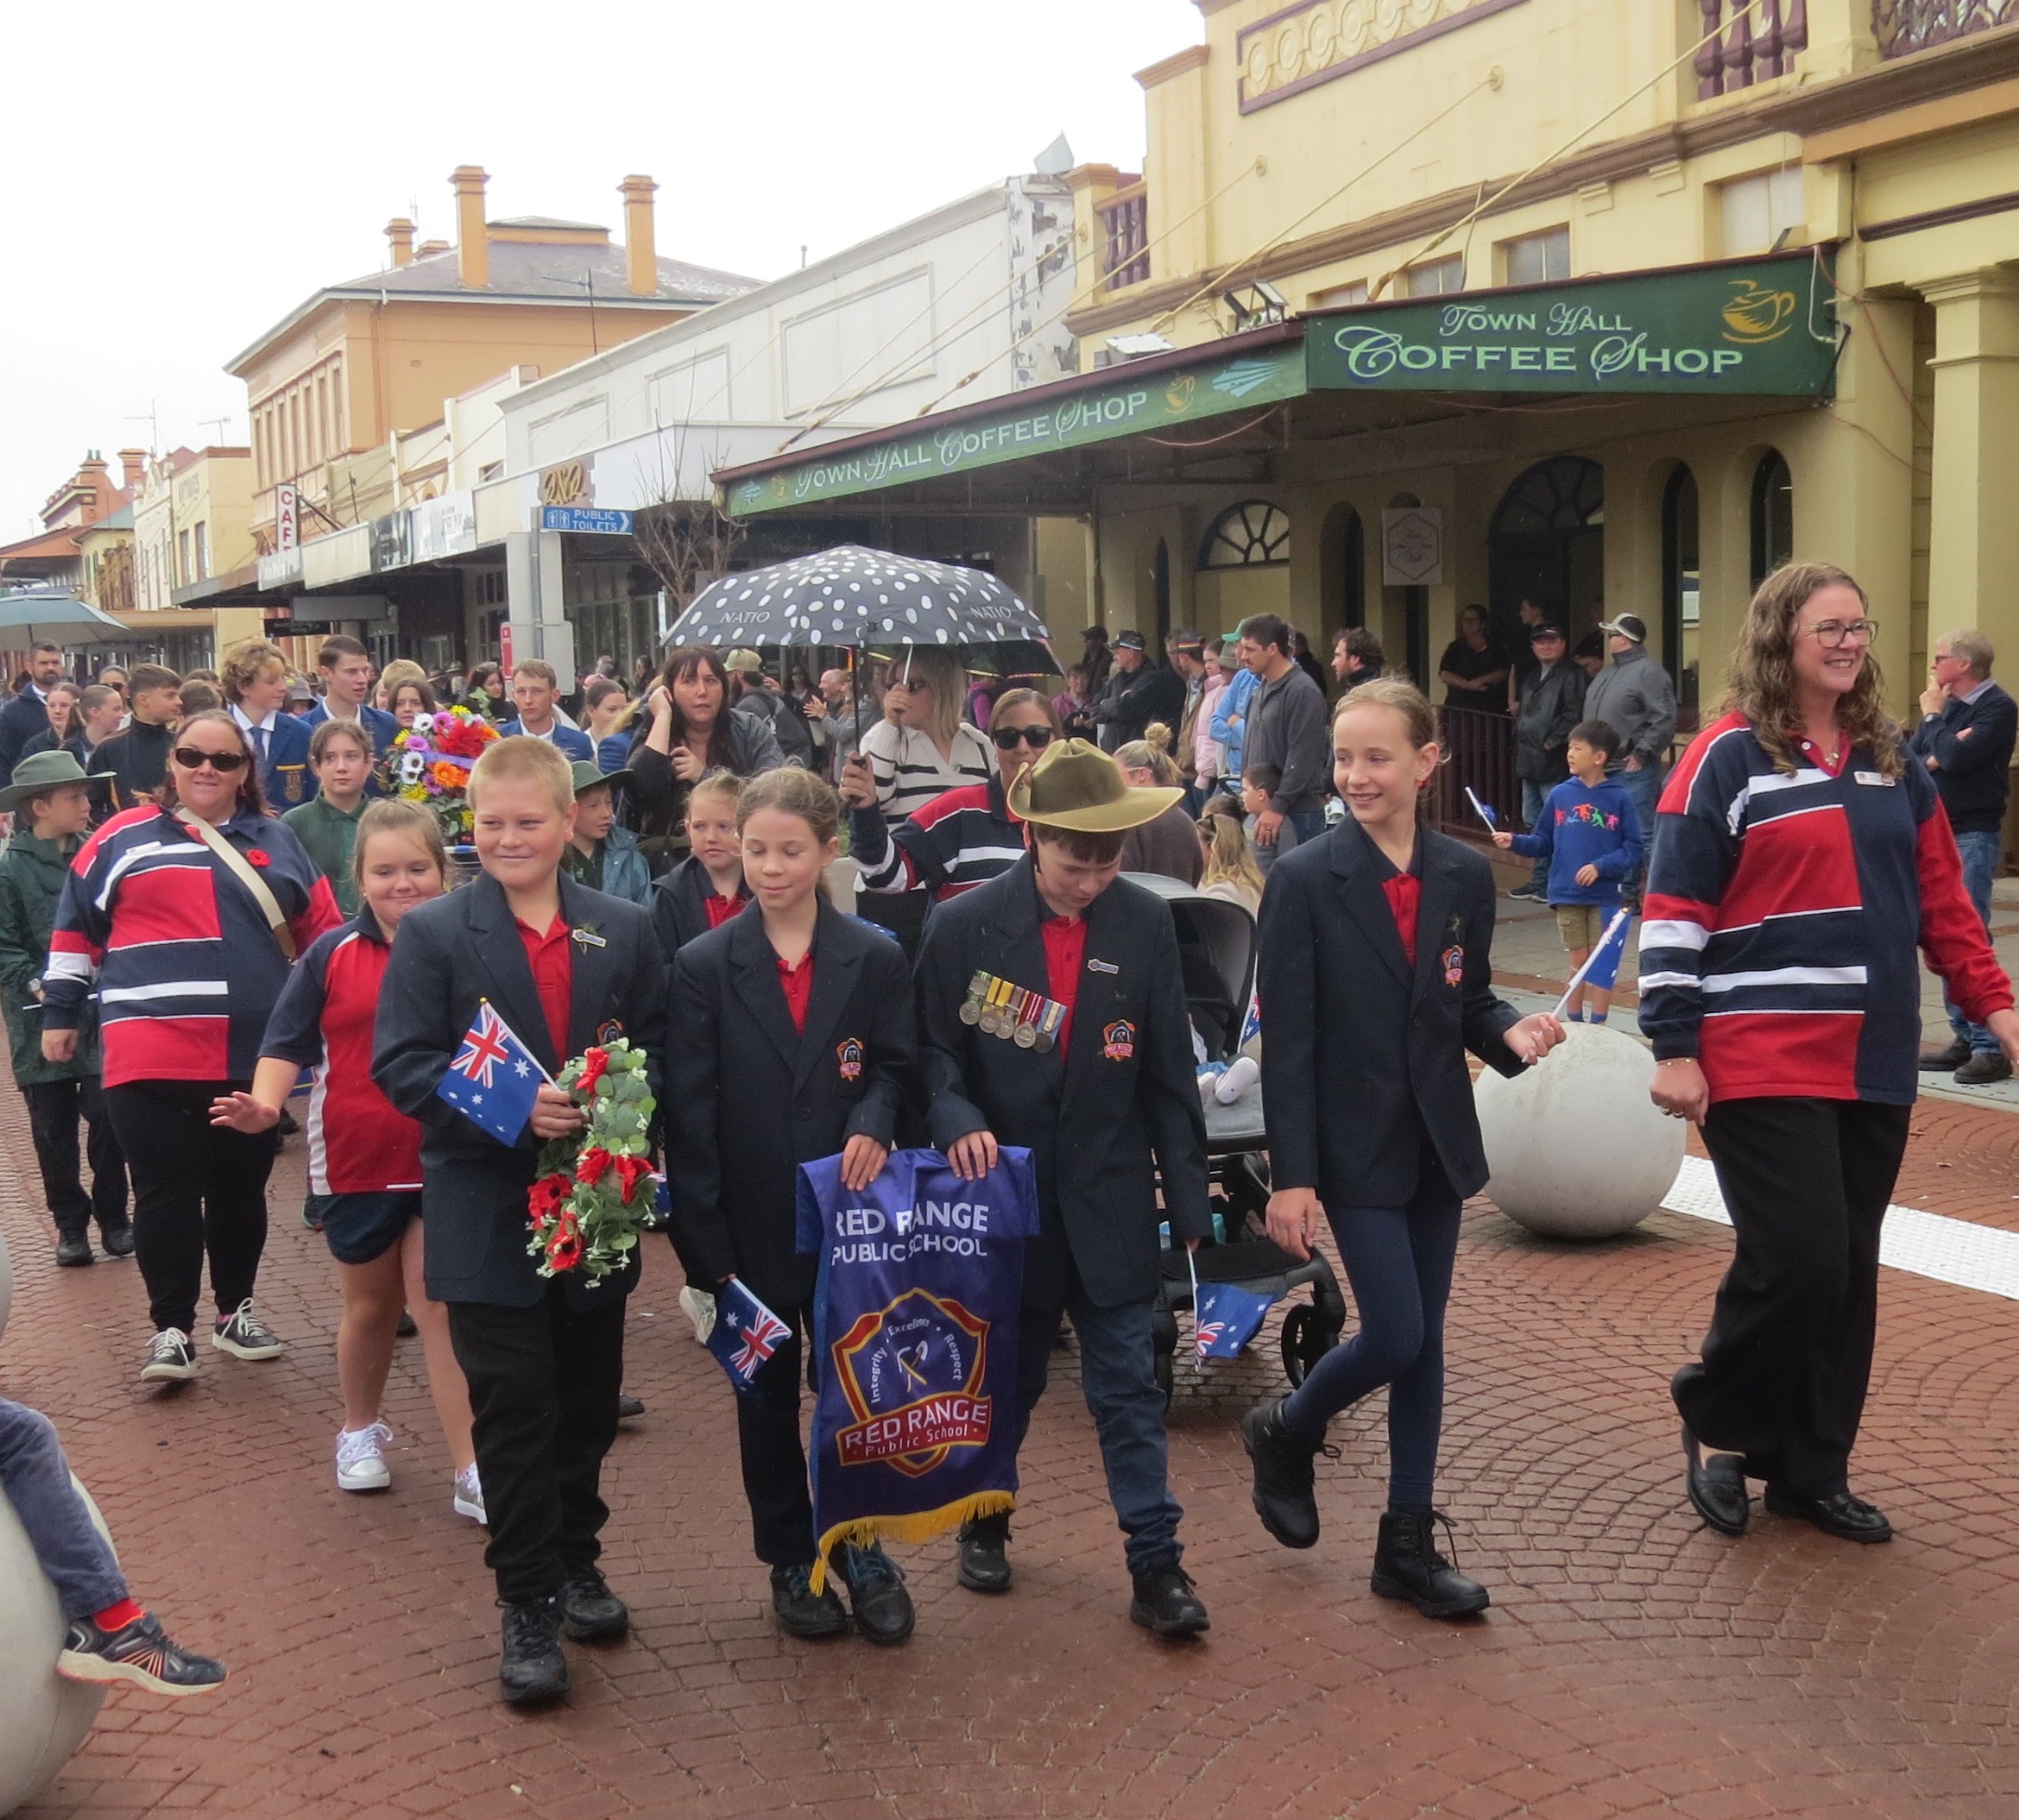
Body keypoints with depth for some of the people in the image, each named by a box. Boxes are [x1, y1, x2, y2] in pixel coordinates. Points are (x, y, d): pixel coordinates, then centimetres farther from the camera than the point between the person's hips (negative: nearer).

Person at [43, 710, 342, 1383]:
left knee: (242, 1189, 12)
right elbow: (75, 924, 8)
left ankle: (236, 1311, 27)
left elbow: (322, 927, 17)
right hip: (153, 1055, -3)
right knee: (165, 1193, -2)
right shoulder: (125, 837, 3)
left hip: (254, 1054, 3)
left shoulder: (276, 841, 11)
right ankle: (171, 1329, 7)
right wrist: (59, 1011, 8)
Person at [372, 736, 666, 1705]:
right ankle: (528, 1600, 10)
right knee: (513, 1408, -1)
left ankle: (576, 1559, 34)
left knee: (588, 1399, 14)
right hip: (489, 1214, -3)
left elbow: (658, 1048, 7)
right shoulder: (434, 933, -4)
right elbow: (400, 1063, -10)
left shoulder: (623, 930, 5)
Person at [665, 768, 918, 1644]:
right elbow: (689, 1112, -6)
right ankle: (789, 1560, 27)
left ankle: (861, 1547, 25)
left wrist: (873, 1126, -19)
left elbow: (893, 1067, 4)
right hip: (752, 1224, 0)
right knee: (767, 1395, 12)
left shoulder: (876, 957, -1)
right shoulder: (704, 965, -5)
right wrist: (703, 1239, -11)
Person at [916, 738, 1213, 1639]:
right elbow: (932, 1049, -2)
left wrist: (1187, 1197, 1)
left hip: (1110, 1198, 0)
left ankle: (1156, 1563, 10)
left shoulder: (1146, 924, -3)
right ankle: (984, 1524, 36)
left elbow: (1169, 1073, 1)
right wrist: (957, 1121, -22)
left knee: (1128, 1385, 2)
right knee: (1006, 1376, 15)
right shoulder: (963, 925, -8)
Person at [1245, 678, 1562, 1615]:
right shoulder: (1304, 879, -11)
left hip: (1436, 1141, 5)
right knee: (1395, 1336, -8)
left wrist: (1510, 1032, -11)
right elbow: (1286, 1040, -12)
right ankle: (1283, 1432, 22)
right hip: (1353, 1145, -4)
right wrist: (1291, 1175, -14)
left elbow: (1468, 1002, 12)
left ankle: (1408, 1545, 20)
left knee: (1424, 1340, 9)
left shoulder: (1464, 875, 1)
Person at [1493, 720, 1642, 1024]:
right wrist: (1515, 842, -8)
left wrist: (1600, 867, -18)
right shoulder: (1560, 795, 3)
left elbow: (1632, 850, -7)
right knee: (1578, 963, 10)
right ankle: (1575, 1024, 20)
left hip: (1605, 897, -2)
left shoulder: (1619, 799, -6)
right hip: (1566, 894, 2)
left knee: (1601, 965, 3)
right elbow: (1543, 843, 8)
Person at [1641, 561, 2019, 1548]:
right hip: (1764, 1067, -6)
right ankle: (1717, 1424, 15)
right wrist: (1672, 1047, -13)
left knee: (1849, 1273, 9)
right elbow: (1674, 912, -9)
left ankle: (1811, 1472, 22)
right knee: (1798, 1260, -10)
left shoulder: (1891, 763, 13)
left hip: (1873, 1067, 6)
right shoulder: (1728, 758, -6)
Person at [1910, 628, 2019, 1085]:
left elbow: (1955, 759, -21)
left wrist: (1933, 717, -7)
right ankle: (1964, 1038, 16)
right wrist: (1935, 756, -13)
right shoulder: (1947, 704, 13)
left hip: (1974, 836, -8)